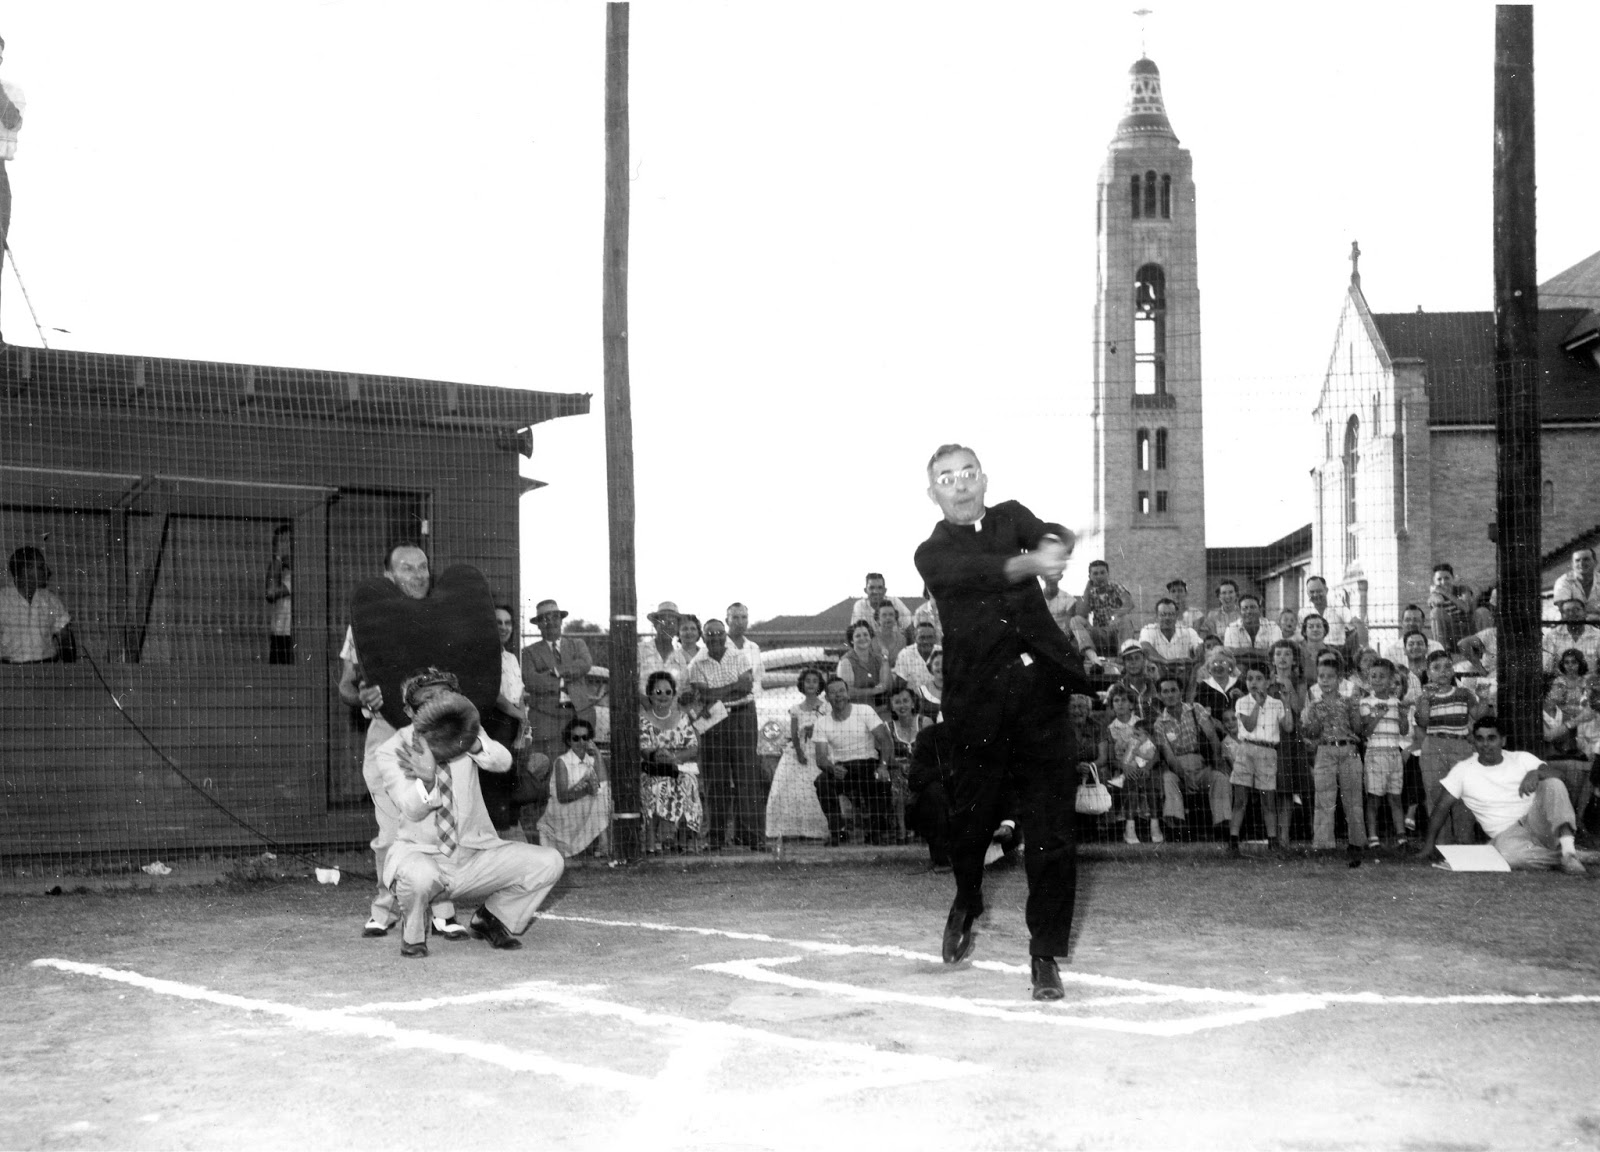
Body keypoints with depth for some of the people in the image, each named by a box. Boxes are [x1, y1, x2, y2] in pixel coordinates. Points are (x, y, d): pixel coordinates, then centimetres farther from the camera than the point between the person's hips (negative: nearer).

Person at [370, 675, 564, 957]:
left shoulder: (466, 732, 4)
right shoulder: (390, 752, -6)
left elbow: (503, 762, -15)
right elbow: (411, 810, -18)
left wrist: (473, 744, -36)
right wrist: (427, 779, -40)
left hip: (474, 854, 4)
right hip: (419, 853, -4)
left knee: (548, 863, -13)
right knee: (420, 876, -41)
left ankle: (491, 919, 13)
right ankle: (412, 934, -5)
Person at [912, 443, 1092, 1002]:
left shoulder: (1011, 517, 16)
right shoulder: (933, 553, 4)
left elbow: (1047, 535, -5)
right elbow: (970, 573, -19)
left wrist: (1053, 544, -30)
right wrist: (1027, 564, -38)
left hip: (1042, 690, 2)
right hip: (979, 703, -1)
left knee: (1052, 830, -2)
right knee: (970, 819, 8)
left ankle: (1046, 953, 8)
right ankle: (967, 903, 40)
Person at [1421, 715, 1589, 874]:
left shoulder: (1522, 759, 10)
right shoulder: (1463, 770, 8)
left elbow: (1554, 777, -6)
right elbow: (1442, 808, 8)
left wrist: (1536, 773, -30)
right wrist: (1429, 844, -2)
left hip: (1537, 822, 1)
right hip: (1506, 834, -1)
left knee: (1552, 784, -27)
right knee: (1508, 852, -39)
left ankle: (1568, 849, -40)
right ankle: (1565, 858, -22)